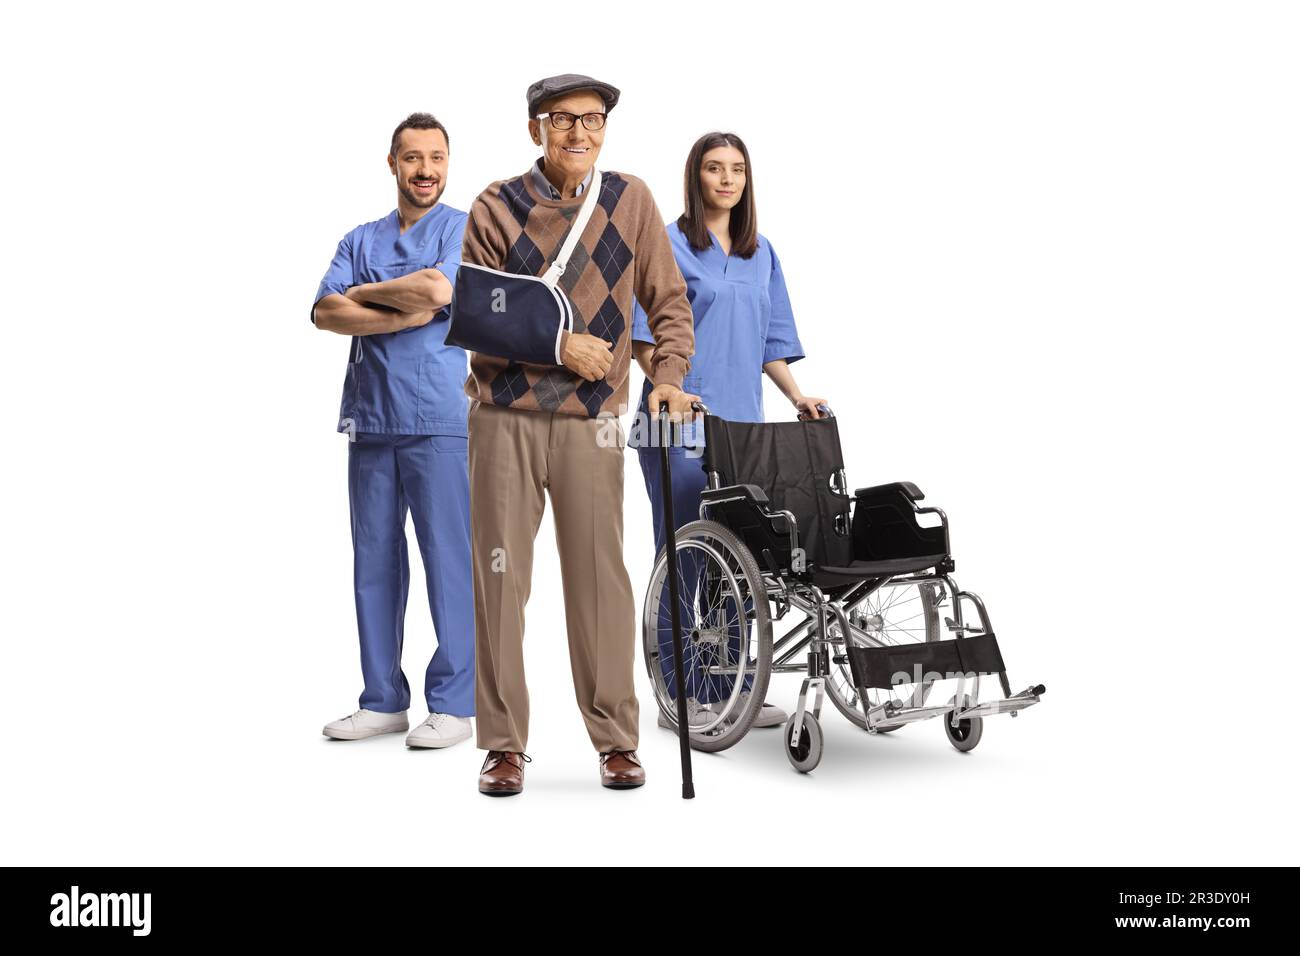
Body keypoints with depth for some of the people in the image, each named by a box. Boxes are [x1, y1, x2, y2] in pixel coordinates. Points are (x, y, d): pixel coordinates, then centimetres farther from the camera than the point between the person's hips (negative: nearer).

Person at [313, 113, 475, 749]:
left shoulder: (466, 229, 5)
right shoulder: (361, 240, 18)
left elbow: (438, 291, -15)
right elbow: (325, 313, 2)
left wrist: (363, 292, 0)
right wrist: (403, 313, -12)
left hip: (442, 419, -5)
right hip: (371, 419, 5)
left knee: (450, 560, -4)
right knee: (374, 560, 7)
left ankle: (453, 704, 3)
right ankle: (383, 701, 16)